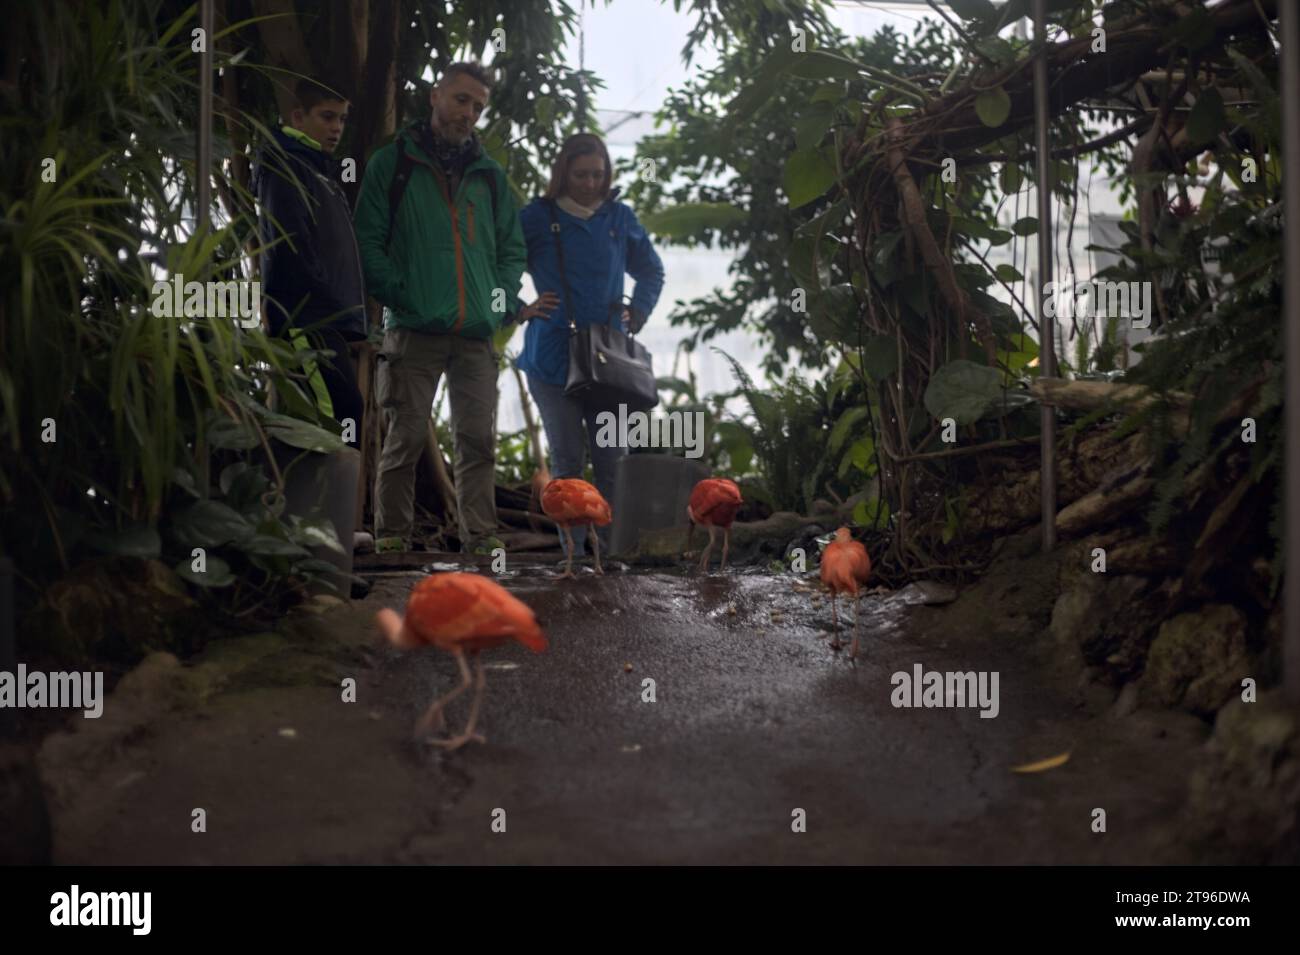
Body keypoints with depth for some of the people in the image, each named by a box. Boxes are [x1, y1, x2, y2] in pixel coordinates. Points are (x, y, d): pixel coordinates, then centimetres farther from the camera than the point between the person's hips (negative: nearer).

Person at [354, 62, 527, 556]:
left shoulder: (489, 175, 17)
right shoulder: (392, 164, 6)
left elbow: (513, 247, 23)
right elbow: (368, 241, 0)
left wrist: (502, 298, 7)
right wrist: (400, 296, -10)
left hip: (477, 334, 4)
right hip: (413, 330, -3)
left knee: (479, 439, 2)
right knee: (406, 437, -3)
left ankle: (481, 535, 7)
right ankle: (392, 535, 4)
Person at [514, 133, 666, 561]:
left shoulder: (619, 217, 10)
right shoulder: (536, 217, 0)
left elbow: (651, 270, 25)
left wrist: (638, 313, 12)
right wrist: (519, 310, -3)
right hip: (553, 356, -2)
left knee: (612, 457, 0)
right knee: (568, 458, 0)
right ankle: (574, 550, 7)